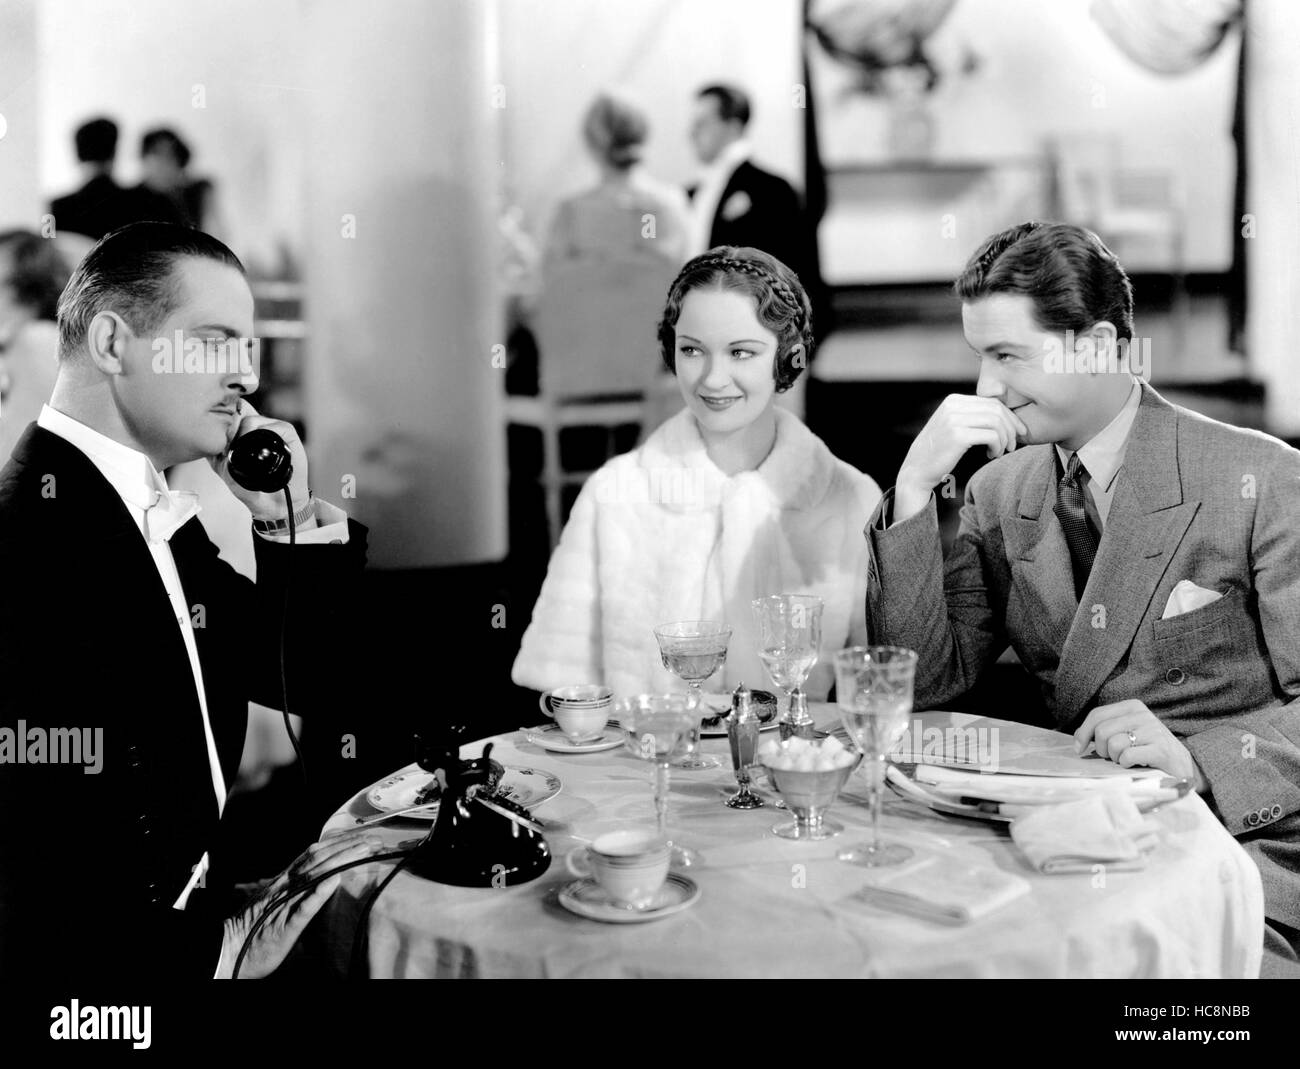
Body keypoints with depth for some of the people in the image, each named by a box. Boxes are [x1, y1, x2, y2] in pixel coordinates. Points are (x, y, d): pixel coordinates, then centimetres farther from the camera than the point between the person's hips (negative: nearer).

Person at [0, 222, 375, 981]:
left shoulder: (160, 517, 5)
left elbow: (301, 680, 10)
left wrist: (295, 521, -4)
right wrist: (218, 945, -16)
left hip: (194, 911, 8)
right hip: (103, 956, -8)